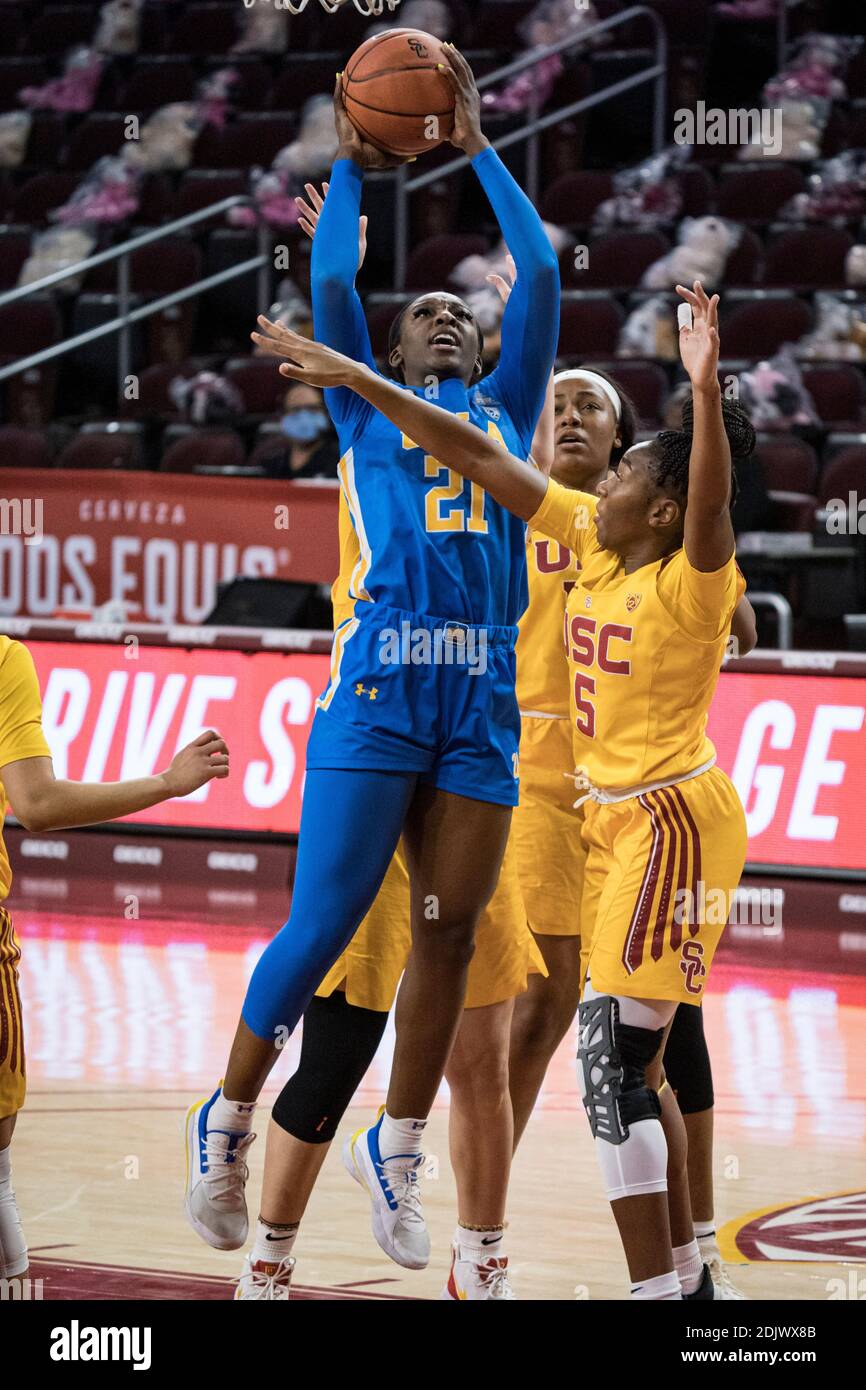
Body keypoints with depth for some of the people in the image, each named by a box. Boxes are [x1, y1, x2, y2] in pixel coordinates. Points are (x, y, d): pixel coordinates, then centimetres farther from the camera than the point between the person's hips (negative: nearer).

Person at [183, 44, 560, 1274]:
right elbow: (332, 281, 6)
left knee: (448, 934, 2)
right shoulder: (365, 408, 15)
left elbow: (540, 274, 17)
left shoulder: (507, 409, 22)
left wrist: (476, 149, 21)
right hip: (379, 687, -3)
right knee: (320, 928, -7)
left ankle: (397, 1151, 14)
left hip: (485, 698, 3)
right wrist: (350, 166, 16)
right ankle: (228, 1122, 9)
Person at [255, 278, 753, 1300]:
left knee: (611, 1069, -13)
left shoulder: (693, 579, -18)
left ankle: (661, 1290, -9)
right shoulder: (593, 539, 3)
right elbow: (475, 457, 6)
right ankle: (684, 1277, 24)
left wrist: (705, 387, -55)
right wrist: (358, 381, 5)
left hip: (676, 820, -9)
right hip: (611, 815, 9)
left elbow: (712, 502, -40)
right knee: (626, 1068, 13)